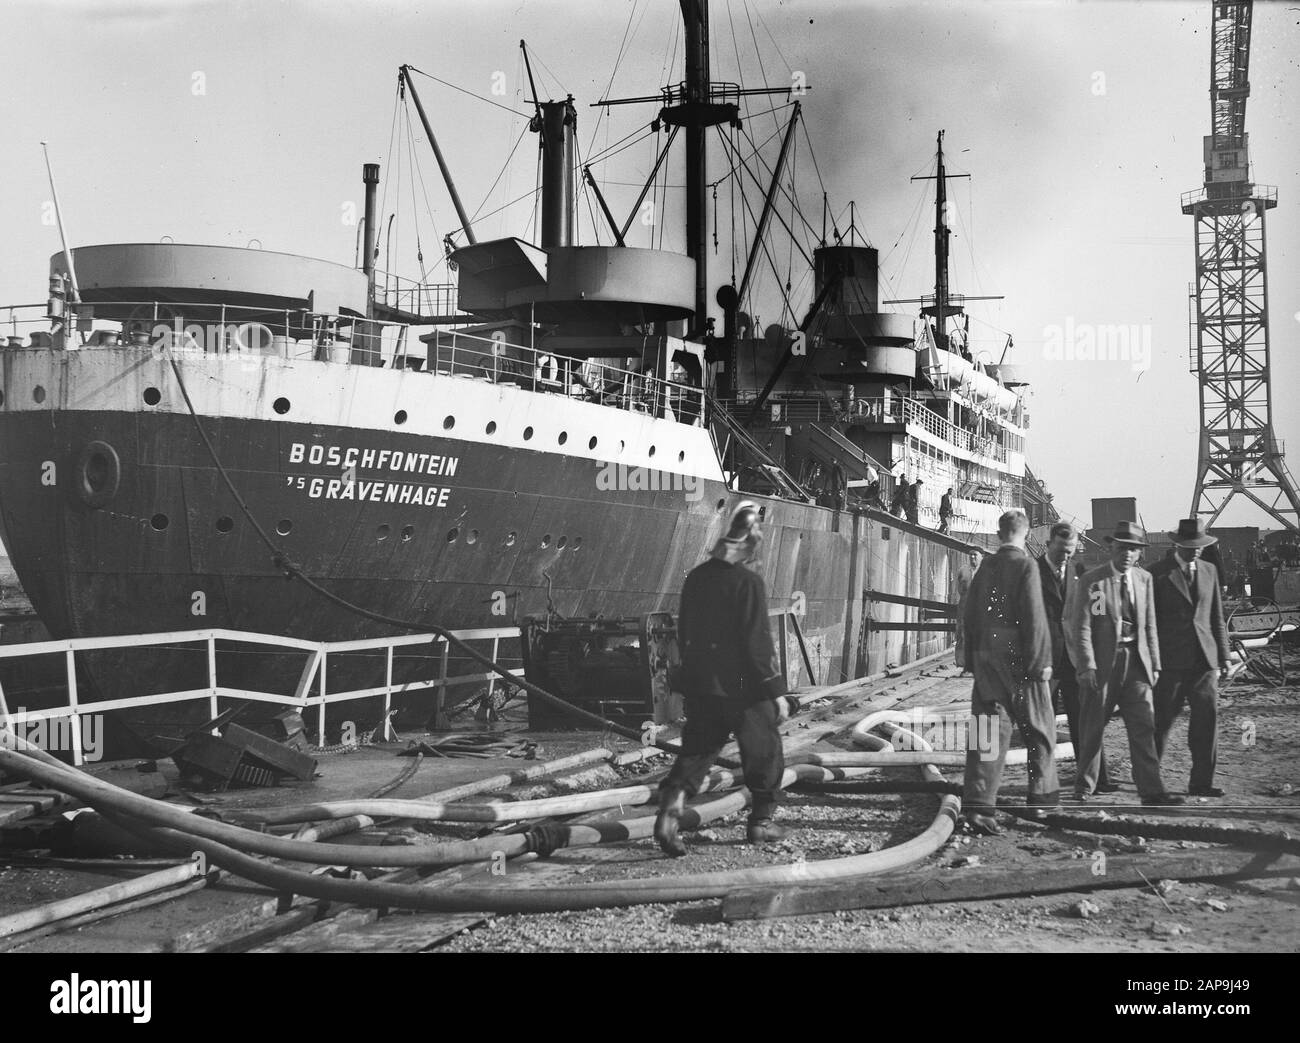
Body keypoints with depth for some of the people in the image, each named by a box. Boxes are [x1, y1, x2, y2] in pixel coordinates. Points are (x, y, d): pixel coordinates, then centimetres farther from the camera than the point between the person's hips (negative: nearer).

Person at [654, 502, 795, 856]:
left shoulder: (696, 577, 8)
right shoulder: (747, 581, -14)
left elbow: (683, 632, 14)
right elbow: (757, 641, -17)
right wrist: (776, 691, -11)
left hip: (699, 684, 6)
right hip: (742, 686, -6)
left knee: (696, 750, 7)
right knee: (764, 752, 12)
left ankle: (671, 804, -14)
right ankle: (761, 821, 20)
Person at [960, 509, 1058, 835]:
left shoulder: (985, 567, 8)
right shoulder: (1025, 565, -10)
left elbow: (970, 615, 12)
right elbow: (1034, 617, -15)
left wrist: (973, 661, 18)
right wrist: (1042, 661, -11)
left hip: (986, 659, 5)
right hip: (1018, 659, -5)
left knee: (988, 733, 4)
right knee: (1040, 731, 11)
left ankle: (977, 806, -3)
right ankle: (1043, 799, 20)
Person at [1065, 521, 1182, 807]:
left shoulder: (1144, 580, 10)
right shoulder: (1090, 581, -5)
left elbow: (1149, 626, 13)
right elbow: (1081, 627, -8)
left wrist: (1154, 664, 8)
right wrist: (1087, 666, -16)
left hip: (1136, 663, 3)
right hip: (1102, 663, -3)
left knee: (1144, 727, -3)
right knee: (1093, 728, 5)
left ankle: (1151, 791, -3)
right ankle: (1084, 785, 22)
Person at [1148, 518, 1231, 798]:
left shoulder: (1209, 571, 13)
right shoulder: (1158, 573, -1)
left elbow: (1217, 618, 17)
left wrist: (1224, 656, 11)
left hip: (1204, 659, 4)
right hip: (1170, 661, -4)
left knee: (1207, 718, -2)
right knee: (1162, 720, 1)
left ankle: (1202, 782, 4)